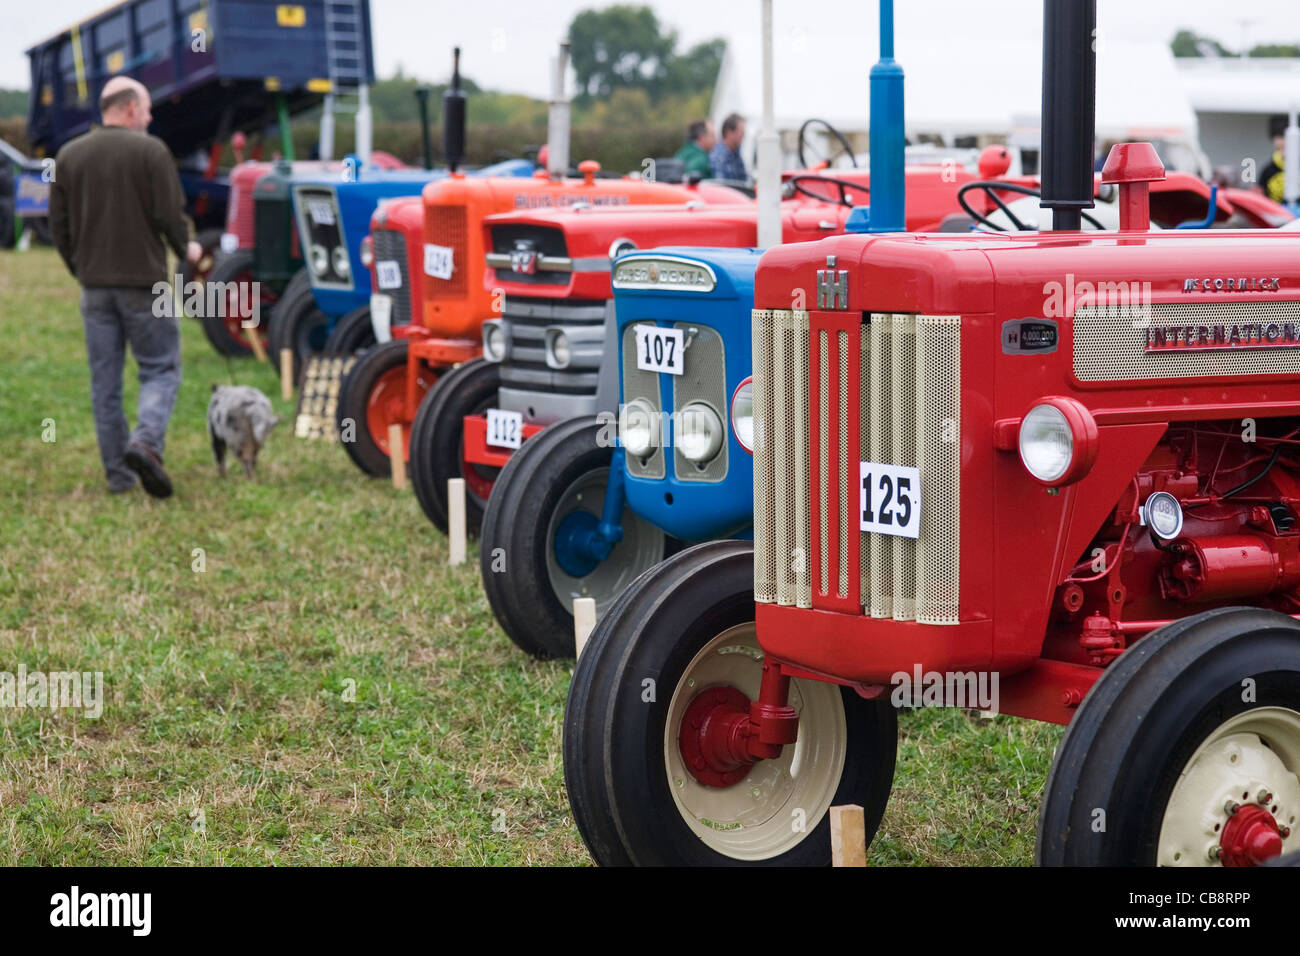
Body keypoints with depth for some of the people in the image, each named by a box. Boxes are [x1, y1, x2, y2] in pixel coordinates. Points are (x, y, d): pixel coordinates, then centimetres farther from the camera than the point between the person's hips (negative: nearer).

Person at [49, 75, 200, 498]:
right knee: (161, 369, 4)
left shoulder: (69, 155, 6)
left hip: (95, 284, 4)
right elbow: (170, 214, -10)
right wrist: (186, 249, 10)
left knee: (105, 379, 9)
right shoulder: (150, 151, -8)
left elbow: (58, 223, 8)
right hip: (144, 279, -4)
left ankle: (118, 472, 10)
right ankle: (146, 443, -20)